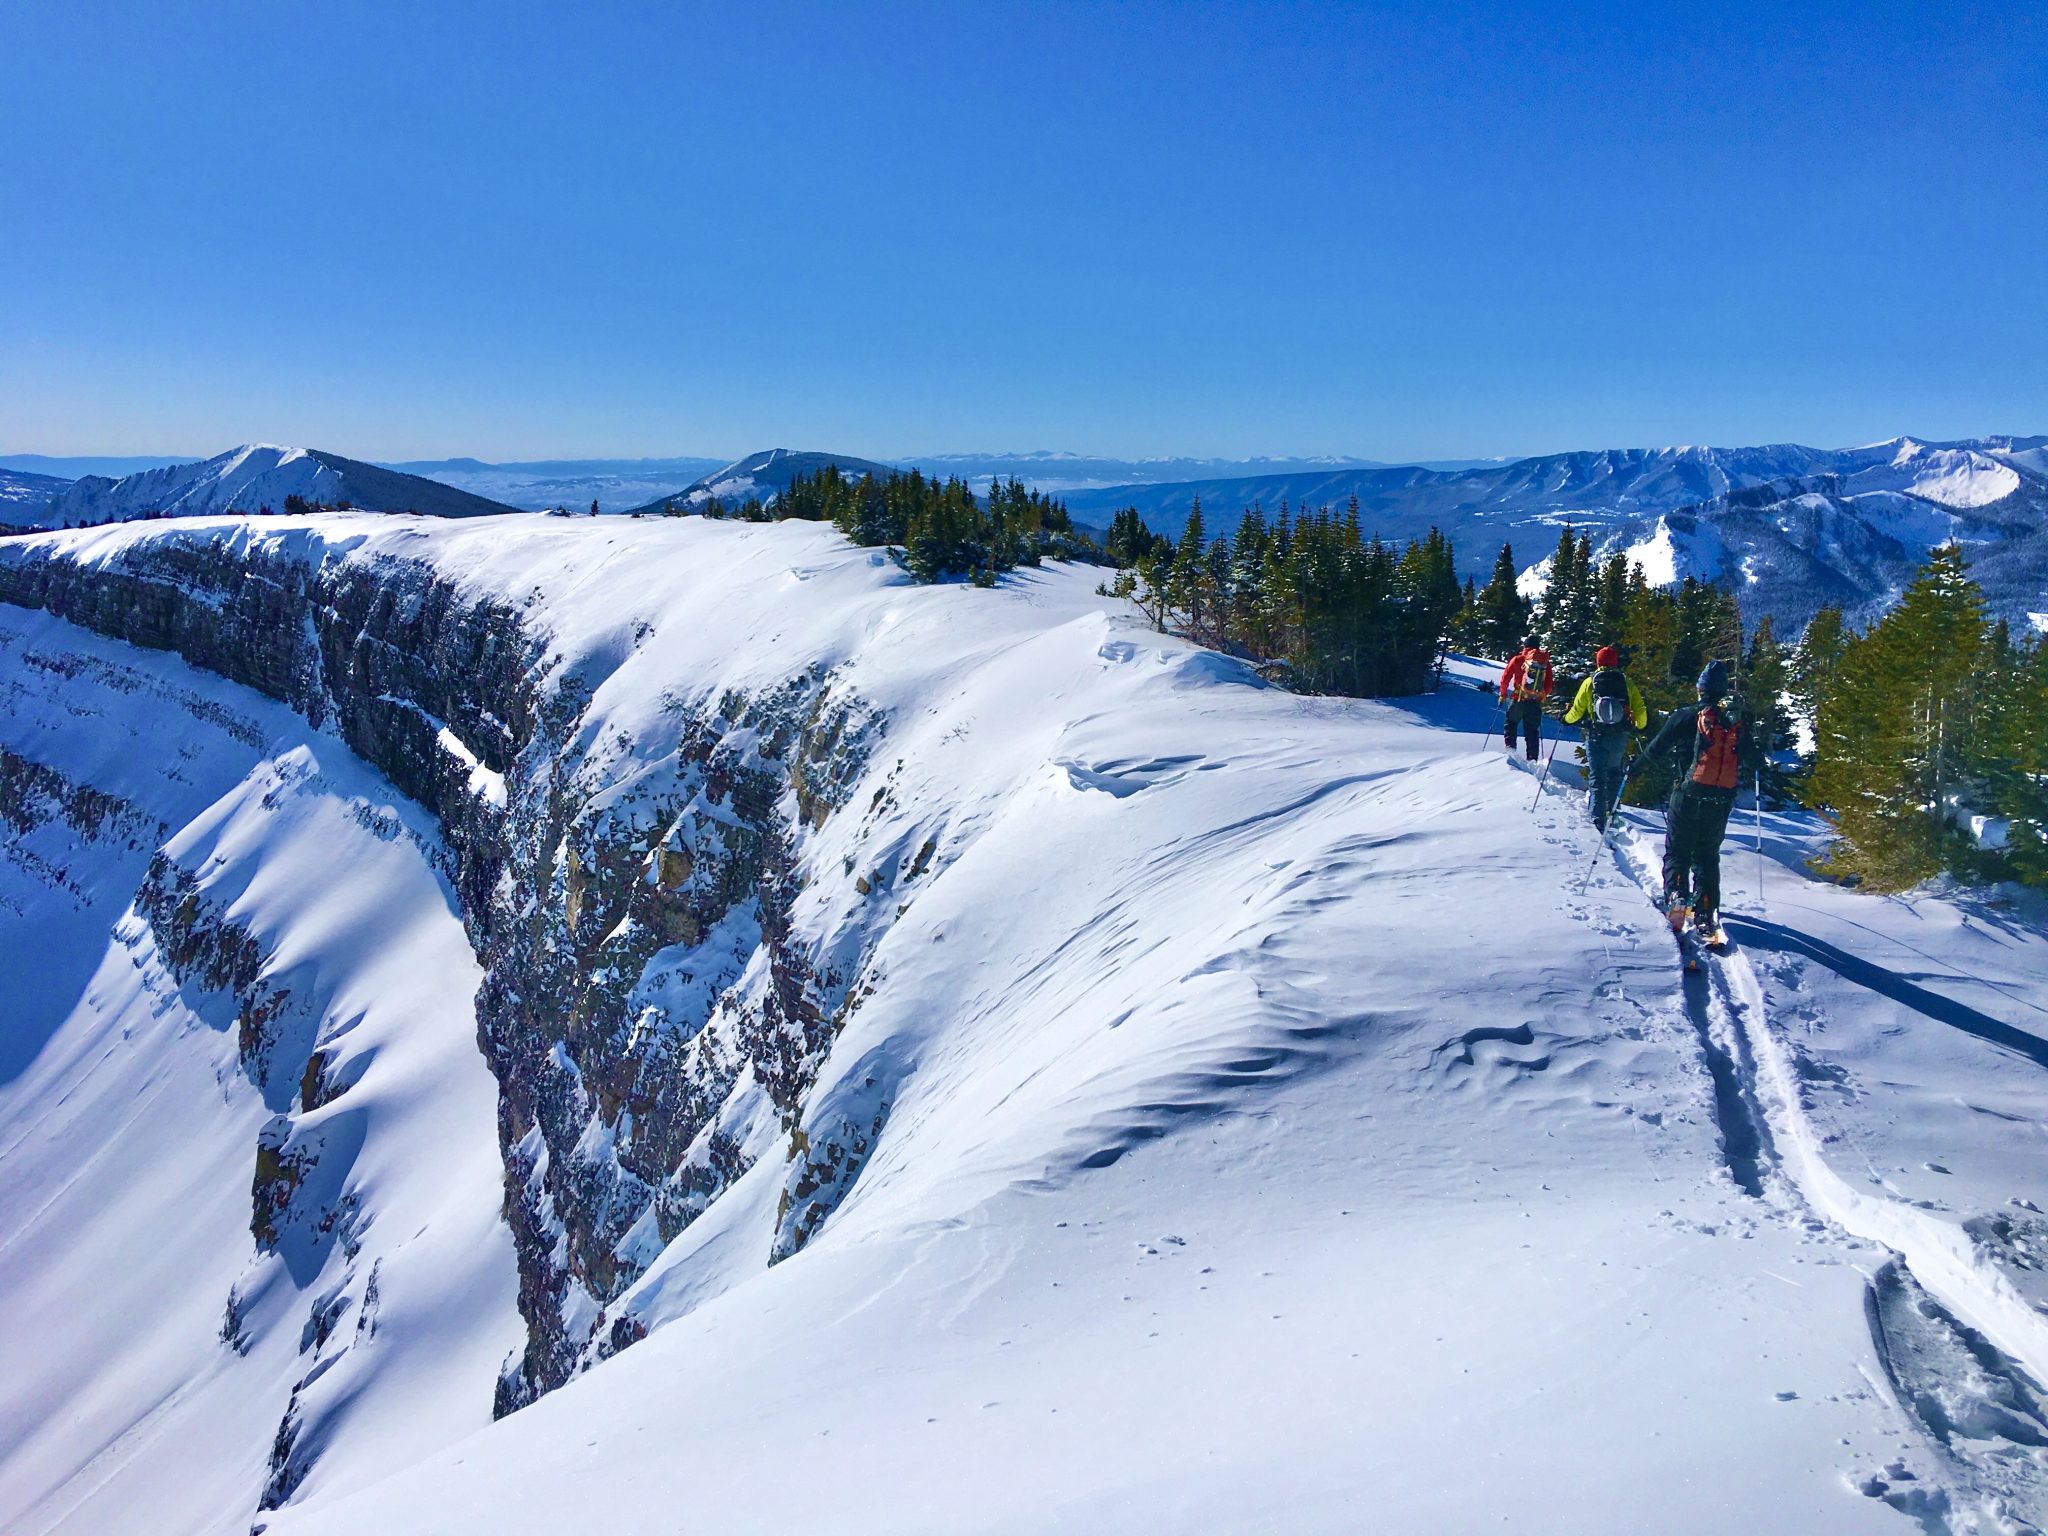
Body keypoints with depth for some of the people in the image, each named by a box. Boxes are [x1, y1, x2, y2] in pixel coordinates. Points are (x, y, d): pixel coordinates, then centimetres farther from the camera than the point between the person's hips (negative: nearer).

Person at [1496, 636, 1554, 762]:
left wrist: (1503, 695, 10)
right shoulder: (1545, 662, 5)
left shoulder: (1517, 659, -2)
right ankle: (1532, 759, 5)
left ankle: (1510, 748, 0)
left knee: (1510, 723, 18)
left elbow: (1505, 678, -2)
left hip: (1518, 700, -2)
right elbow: (1550, 684, 7)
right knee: (1532, 731, 10)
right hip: (1535, 703, 2)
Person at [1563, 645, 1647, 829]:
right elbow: (1640, 710, 7)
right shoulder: (1626, 683, 2)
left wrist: (1566, 718, 25)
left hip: (1596, 736, -2)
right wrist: (1640, 725, 28)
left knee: (1597, 777, 0)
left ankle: (1598, 821, -10)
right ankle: (1611, 810, 23)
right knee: (1614, 772, 23)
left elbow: (1577, 710, 4)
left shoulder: (1590, 682, -2)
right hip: (1619, 737, 2)